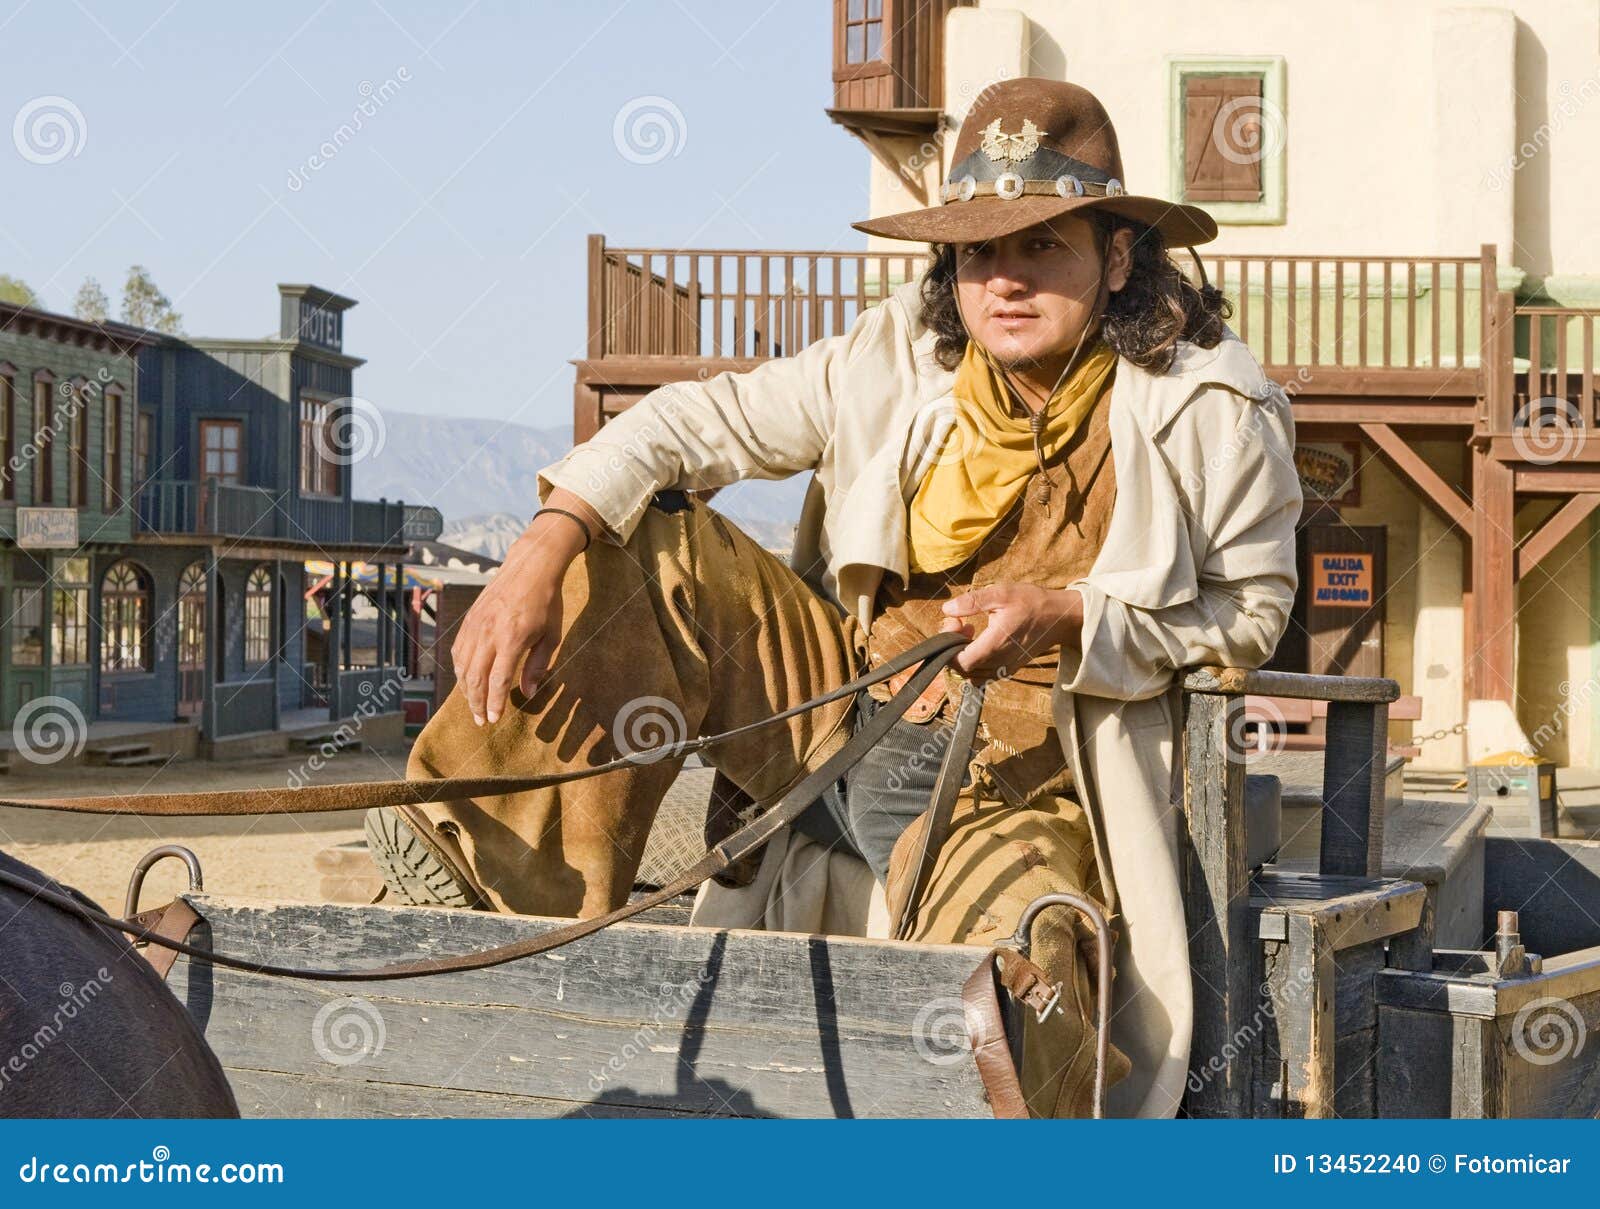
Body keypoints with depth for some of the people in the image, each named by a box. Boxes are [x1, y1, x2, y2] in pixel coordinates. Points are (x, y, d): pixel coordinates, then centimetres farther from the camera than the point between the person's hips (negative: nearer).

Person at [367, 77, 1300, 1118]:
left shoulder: (1210, 412, -10)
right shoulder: (905, 357, -1)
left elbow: (1251, 614, -2)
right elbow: (703, 421, 0)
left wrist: (1067, 617, -20)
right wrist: (544, 556, -15)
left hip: (1018, 790, -4)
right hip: (842, 715, 5)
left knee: (1006, 964, -39)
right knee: (647, 543, -8)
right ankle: (506, 875, -6)